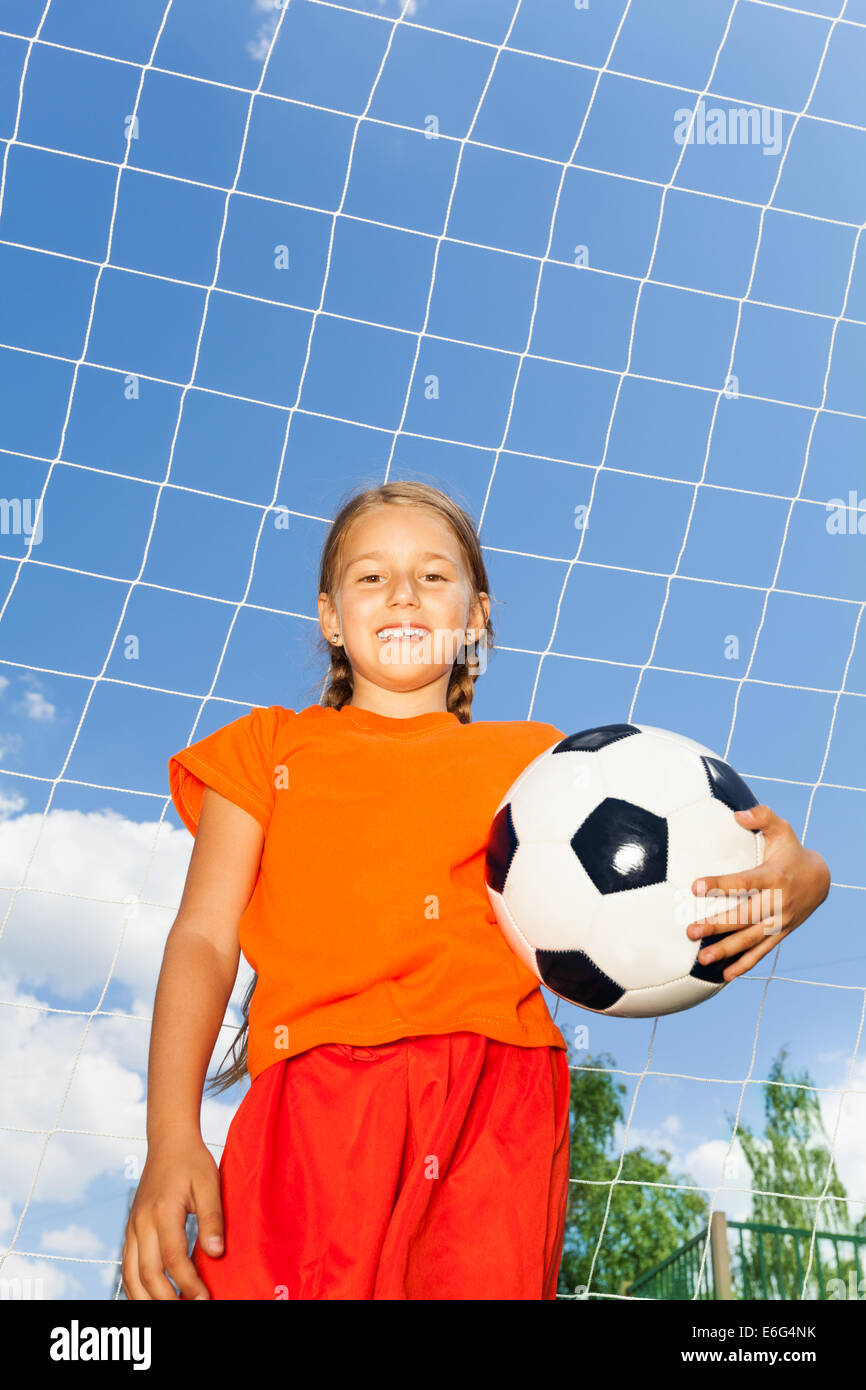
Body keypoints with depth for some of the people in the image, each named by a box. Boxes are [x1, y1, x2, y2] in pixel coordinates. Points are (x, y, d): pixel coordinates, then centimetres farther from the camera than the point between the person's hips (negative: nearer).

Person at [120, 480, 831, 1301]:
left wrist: (790, 881, -14)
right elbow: (203, 938, 9)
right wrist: (171, 1138, -4)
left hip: (495, 1111, 1)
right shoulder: (271, 747, 18)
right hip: (313, 1105, 0)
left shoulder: (529, 757, 18)